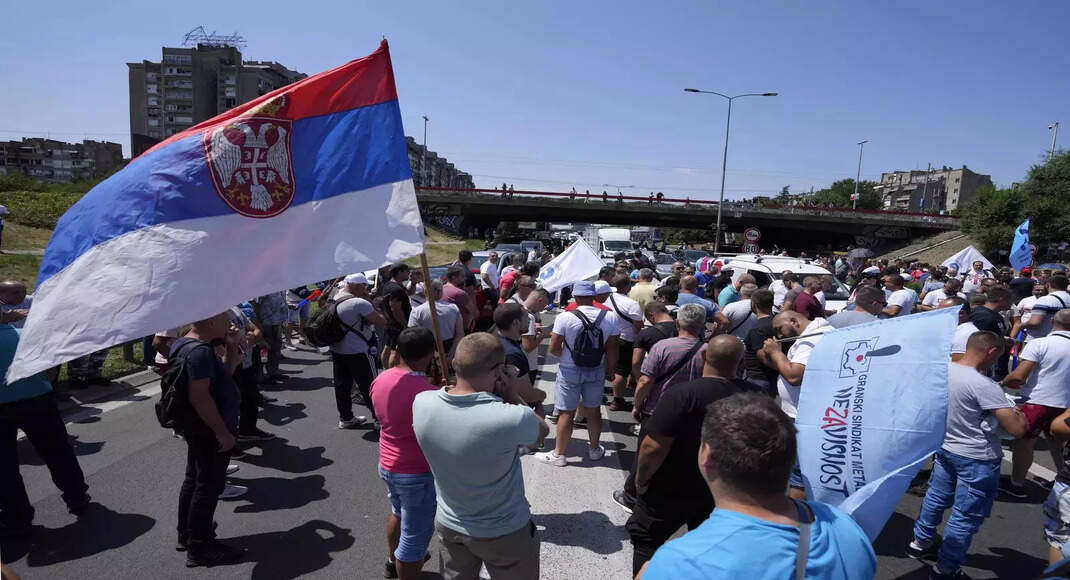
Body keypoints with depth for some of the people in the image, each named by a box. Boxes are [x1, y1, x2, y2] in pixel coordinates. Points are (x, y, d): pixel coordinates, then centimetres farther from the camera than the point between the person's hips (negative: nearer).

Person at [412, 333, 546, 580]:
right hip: (503, 532, -4)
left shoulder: (422, 403, -20)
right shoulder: (511, 418, -35)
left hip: (447, 524, 4)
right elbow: (543, 430, -11)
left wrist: (492, 392, -8)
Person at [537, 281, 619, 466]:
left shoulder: (565, 318, -17)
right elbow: (613, 349, -4)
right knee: (593, 410, 18)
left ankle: (558, 454, 19)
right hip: (597, 370, 3)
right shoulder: (610, 317, -8)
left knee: (566, 413, 7)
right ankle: (595, 449, 34)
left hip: (569, 370, -3)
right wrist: (610, 370, 10)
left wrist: (564, 355, 6)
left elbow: (553, 349, -15)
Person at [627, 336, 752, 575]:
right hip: (720, 490, 5)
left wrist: (641, 478, -10)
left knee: (646, 541, 16)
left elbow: (654, 447, -27)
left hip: (671, 491, -5)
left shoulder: (683, 394, -27)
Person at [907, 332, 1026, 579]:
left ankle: (921, 542, 40)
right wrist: (1019, 414, -3)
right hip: (977, 459, -7)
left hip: (945, 447, 7)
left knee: (936, 497, 24)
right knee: (965, 517, 7)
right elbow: (1017, 429, -24)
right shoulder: (984, 386, -28)